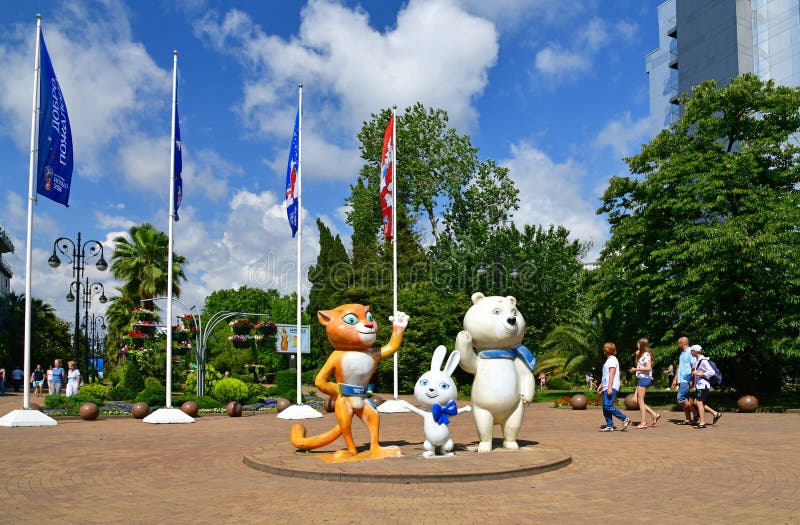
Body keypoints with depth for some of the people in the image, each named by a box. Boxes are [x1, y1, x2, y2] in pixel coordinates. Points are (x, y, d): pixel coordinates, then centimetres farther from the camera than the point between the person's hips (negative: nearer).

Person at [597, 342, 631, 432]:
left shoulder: (612, 359, -7)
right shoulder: (608, 360, 23)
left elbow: (612, 373, -16)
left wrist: (610, 387, -22)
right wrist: (601, 385, 28)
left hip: (612, 387, -10)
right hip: (606, 387, 10)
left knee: (608, 406, -19)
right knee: (605, 407, 4)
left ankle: (625, 419, -9)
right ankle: (609, 426, 5)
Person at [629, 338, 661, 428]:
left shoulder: (646, 354, -12)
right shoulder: (642, 355, 18)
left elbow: (648, 367, -22)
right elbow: (638, 365, 22)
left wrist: (636, 369, -17)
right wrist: (637, 356, 12)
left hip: (644, 379, -10)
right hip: (641, 379, 10)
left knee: (640, 401, -5)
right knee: (637, 400, 10)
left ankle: (643, 423, -1)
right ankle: (654, 415, 12)